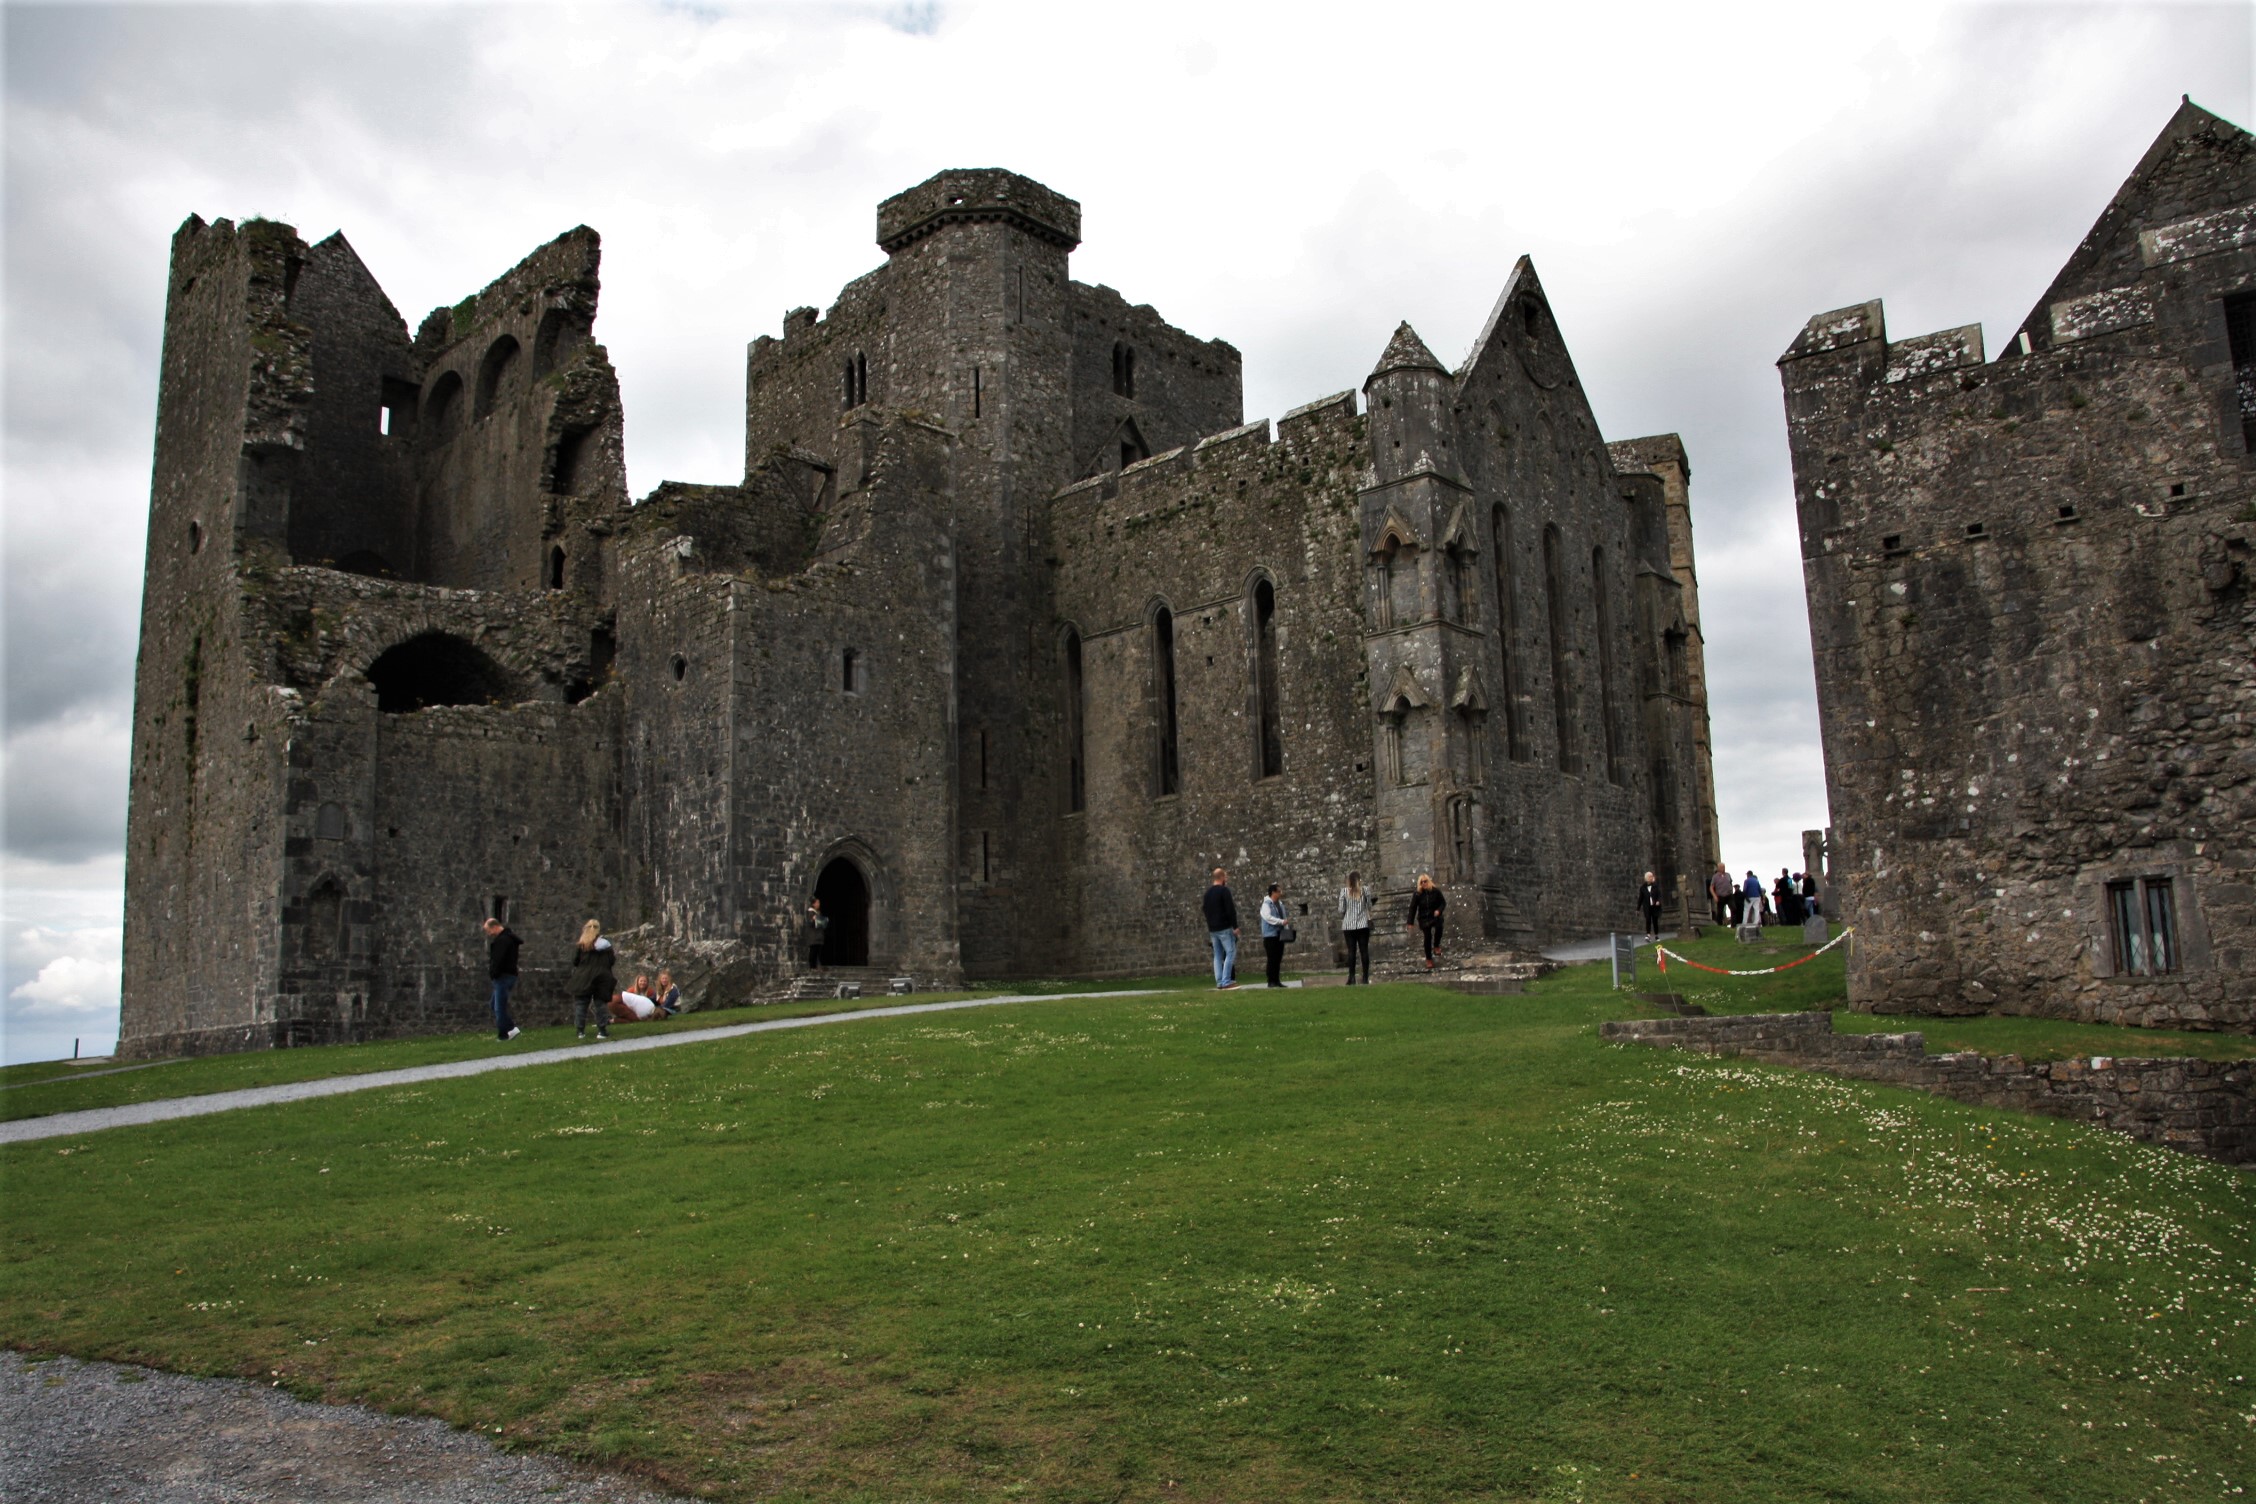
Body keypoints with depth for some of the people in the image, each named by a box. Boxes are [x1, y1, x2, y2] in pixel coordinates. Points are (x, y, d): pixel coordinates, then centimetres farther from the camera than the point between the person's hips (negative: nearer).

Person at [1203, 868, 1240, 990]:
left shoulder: (1208, 893, 14)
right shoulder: (1224, 890, -10)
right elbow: (1230, 910, -15)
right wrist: (1235, 926, -13)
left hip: (1212, 929, 7)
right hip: (1224, 928, -7)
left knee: (1218, 956, 8)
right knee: (1231, 953, -4)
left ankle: (1219, 983, 5)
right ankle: (1226, 981, -13)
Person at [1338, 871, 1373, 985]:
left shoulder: (1344, 891, -2)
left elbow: (1341, 909, -2)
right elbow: (1369, 907, 3)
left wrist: (1342, 918, 17)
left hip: (1348, 925, 0)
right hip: (1363, 924, 0)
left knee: (1351, 951, 1)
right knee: (1364, 950, 3)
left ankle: (1352, 978, -3)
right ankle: (1365, 978, 1)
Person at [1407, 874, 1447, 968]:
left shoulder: (1435, 891, -7)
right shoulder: (1417, 894, -8)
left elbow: (1443, 902, 3)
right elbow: (1412, 908, -4)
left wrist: (1439, 910, -18)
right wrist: (1410, 923, -6)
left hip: (1435, 916, 0)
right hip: (1424, 918, 0)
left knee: (1439, 926, -30)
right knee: (1427, 937, -6)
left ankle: (1436, 946, -5)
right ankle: (1428, 959, 13)